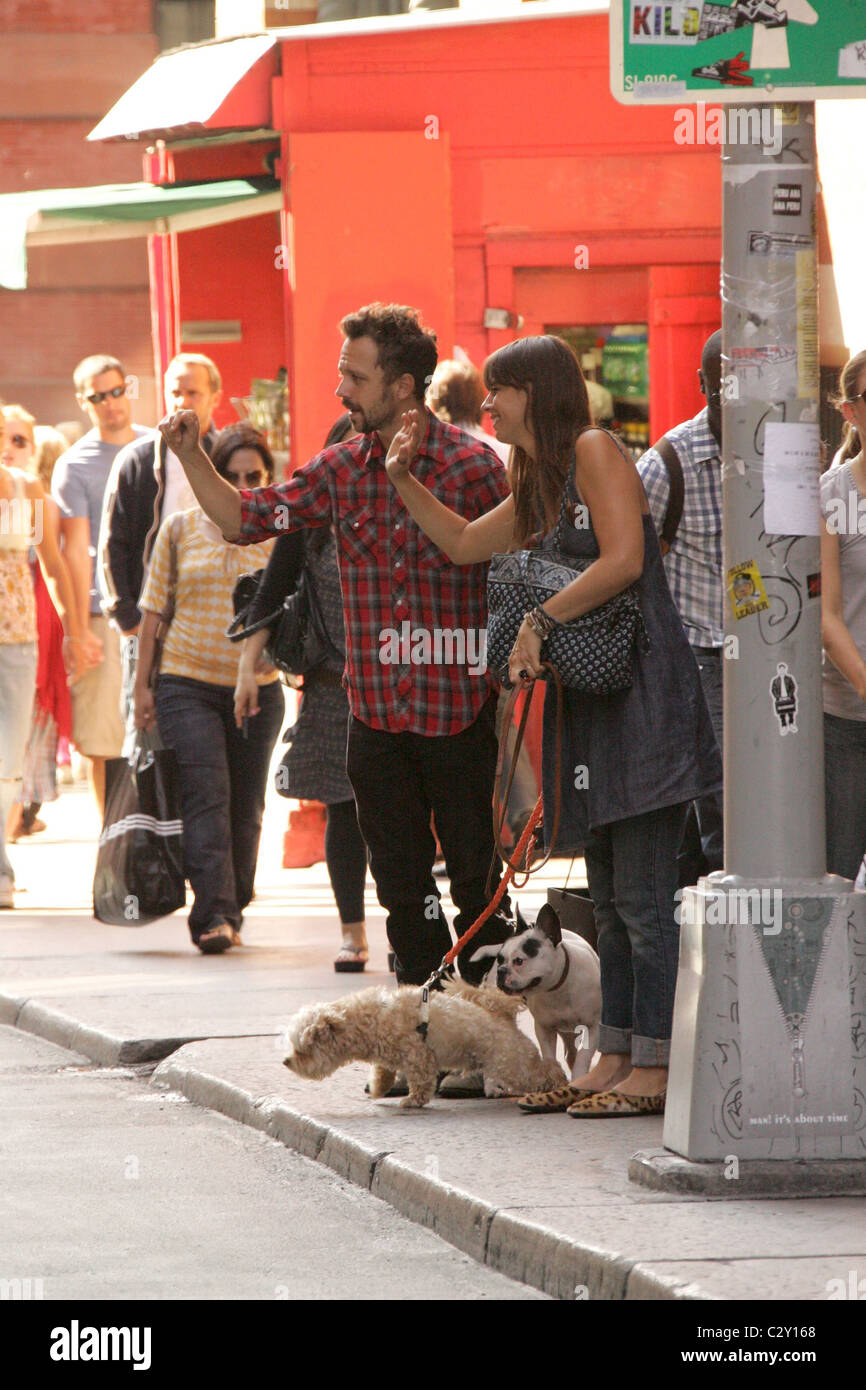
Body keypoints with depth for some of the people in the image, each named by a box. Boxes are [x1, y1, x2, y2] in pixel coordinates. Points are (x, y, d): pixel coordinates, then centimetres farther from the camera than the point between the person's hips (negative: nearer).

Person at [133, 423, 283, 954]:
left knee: (245, 806, 6)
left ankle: (231, 914, 19)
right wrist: (143, 683, 4)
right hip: (188, 685, -1)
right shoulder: (181, 528, 3)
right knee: (207, 796, -14)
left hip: (257, 687, 1)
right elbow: (154, 608, 7)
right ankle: (214, 913, -21)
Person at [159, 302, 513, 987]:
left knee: (477, 879, 1)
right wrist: (193, 458, -3)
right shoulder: (343, 468, 6)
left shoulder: (473, 465, -7)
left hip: (460, 710, -5)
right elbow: (246, 518, 11)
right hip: (376, 713, 5)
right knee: (402, 885, 9)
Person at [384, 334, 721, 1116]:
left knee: (642, 896, -10)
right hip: (591, 699, 10)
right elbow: (463, 543, 33)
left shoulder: (593, 451, -8)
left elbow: (623, 559, -18)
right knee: (611, 897, 10)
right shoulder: (540, 489, 20)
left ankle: (654, 1069, -10)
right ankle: (615, 1060, 13)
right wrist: (403, 480, 24)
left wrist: (539, 622, -14)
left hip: (643, 693, -10)